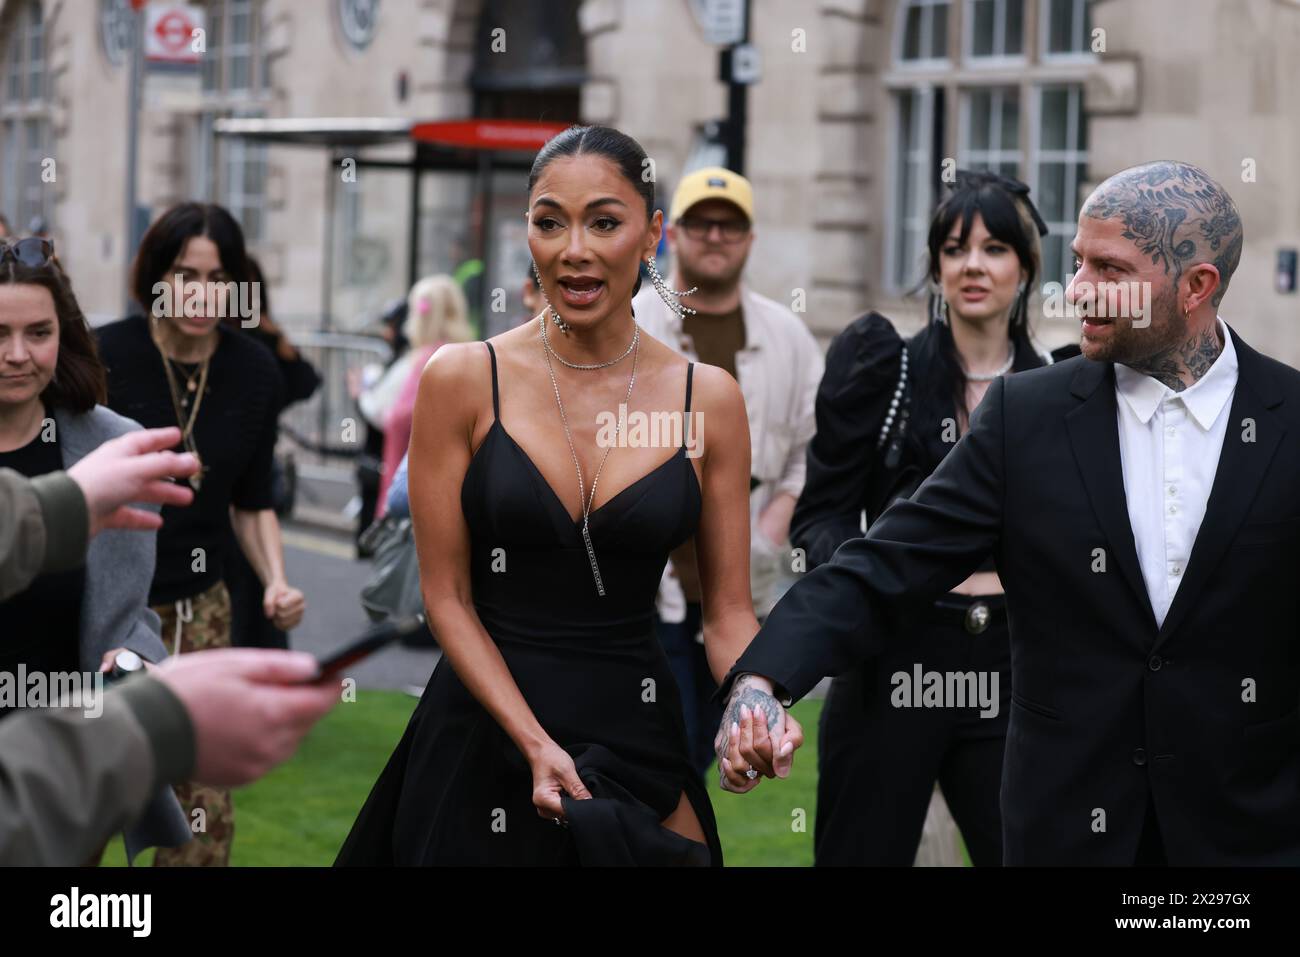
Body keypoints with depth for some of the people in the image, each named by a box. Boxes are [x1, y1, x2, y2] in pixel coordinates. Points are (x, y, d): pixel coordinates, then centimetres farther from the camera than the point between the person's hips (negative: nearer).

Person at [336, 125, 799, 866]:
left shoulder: (708, 399, -2)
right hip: (484, 735, -1)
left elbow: (728, 610, 1)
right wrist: (536, 742, -15)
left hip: (639, 731, 1)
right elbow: (447, 596, -5)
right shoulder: (464, 379, -6)